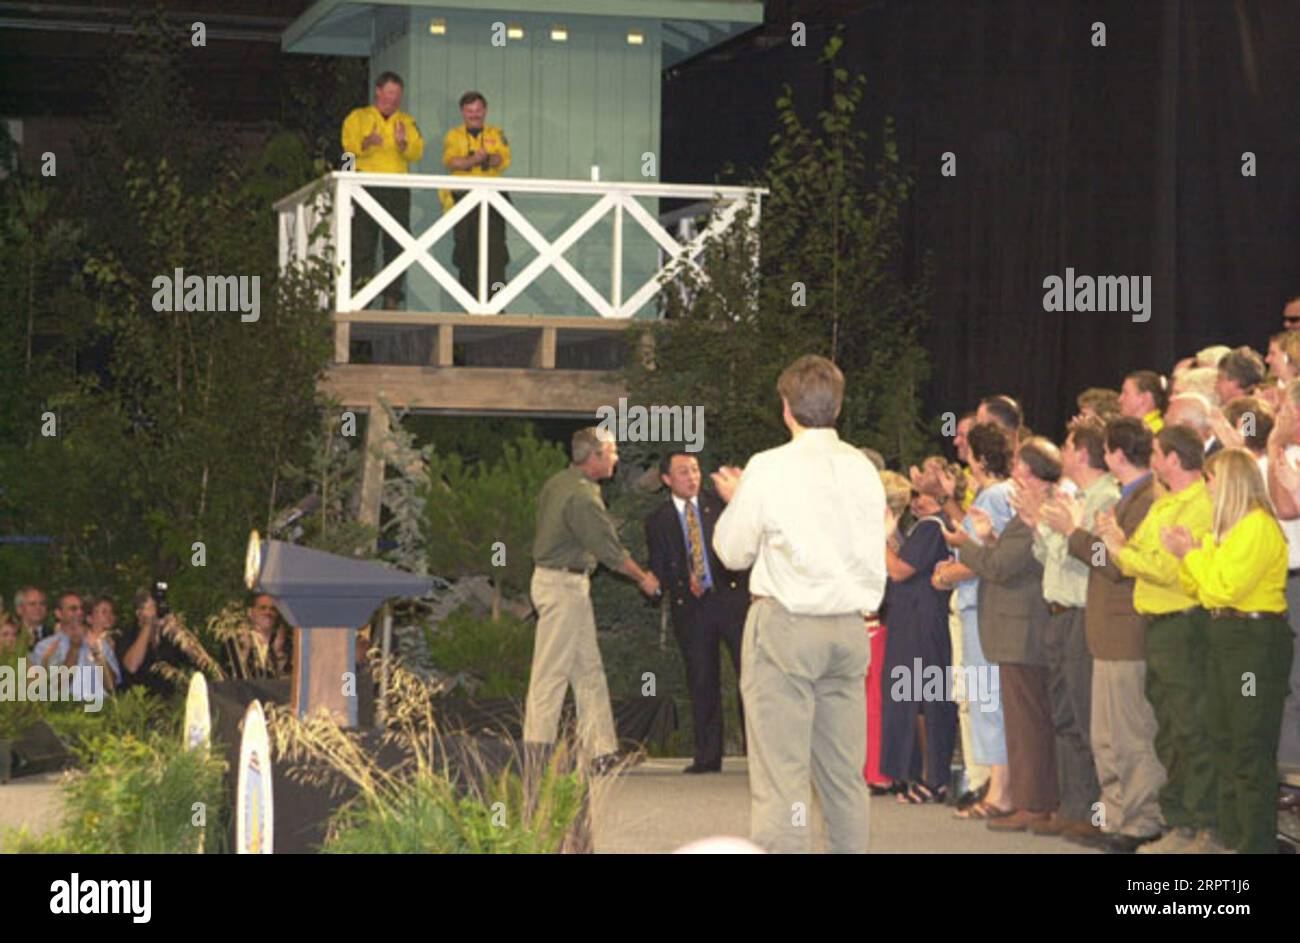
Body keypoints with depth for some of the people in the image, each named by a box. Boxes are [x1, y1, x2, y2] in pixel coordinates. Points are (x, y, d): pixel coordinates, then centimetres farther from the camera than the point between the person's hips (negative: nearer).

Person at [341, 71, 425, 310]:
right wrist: (366, 143, -23)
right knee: (362, 243, -7)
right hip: (366, 187, -2)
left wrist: (404, 144, -16)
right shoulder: (358, 117, 12)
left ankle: (392, 297, 0)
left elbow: (417, 153, 5)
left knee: (397, 244, -2)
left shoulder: (407, 122, 19)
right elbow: (349, 147, -3)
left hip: (397, 190, 2)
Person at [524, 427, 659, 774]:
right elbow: (610, 549, -14)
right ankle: (538, 750, -2)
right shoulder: (581, 496, -20)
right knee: (552, 669, -6)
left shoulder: (557, 483, 10)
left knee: (588, 669, 11)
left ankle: (601, 750, 13)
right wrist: (643, 579, 0)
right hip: (564, 585, -10)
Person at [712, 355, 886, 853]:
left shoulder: (770, 468, -8)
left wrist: (735, 499, 18)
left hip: (786, 625, -5)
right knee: (845, 774, 11)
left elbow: (733, 551, 2)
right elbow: (873, 556, 13)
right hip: (848, 626, 5)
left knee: (781, 775, -7)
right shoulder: (863, 469, 7)